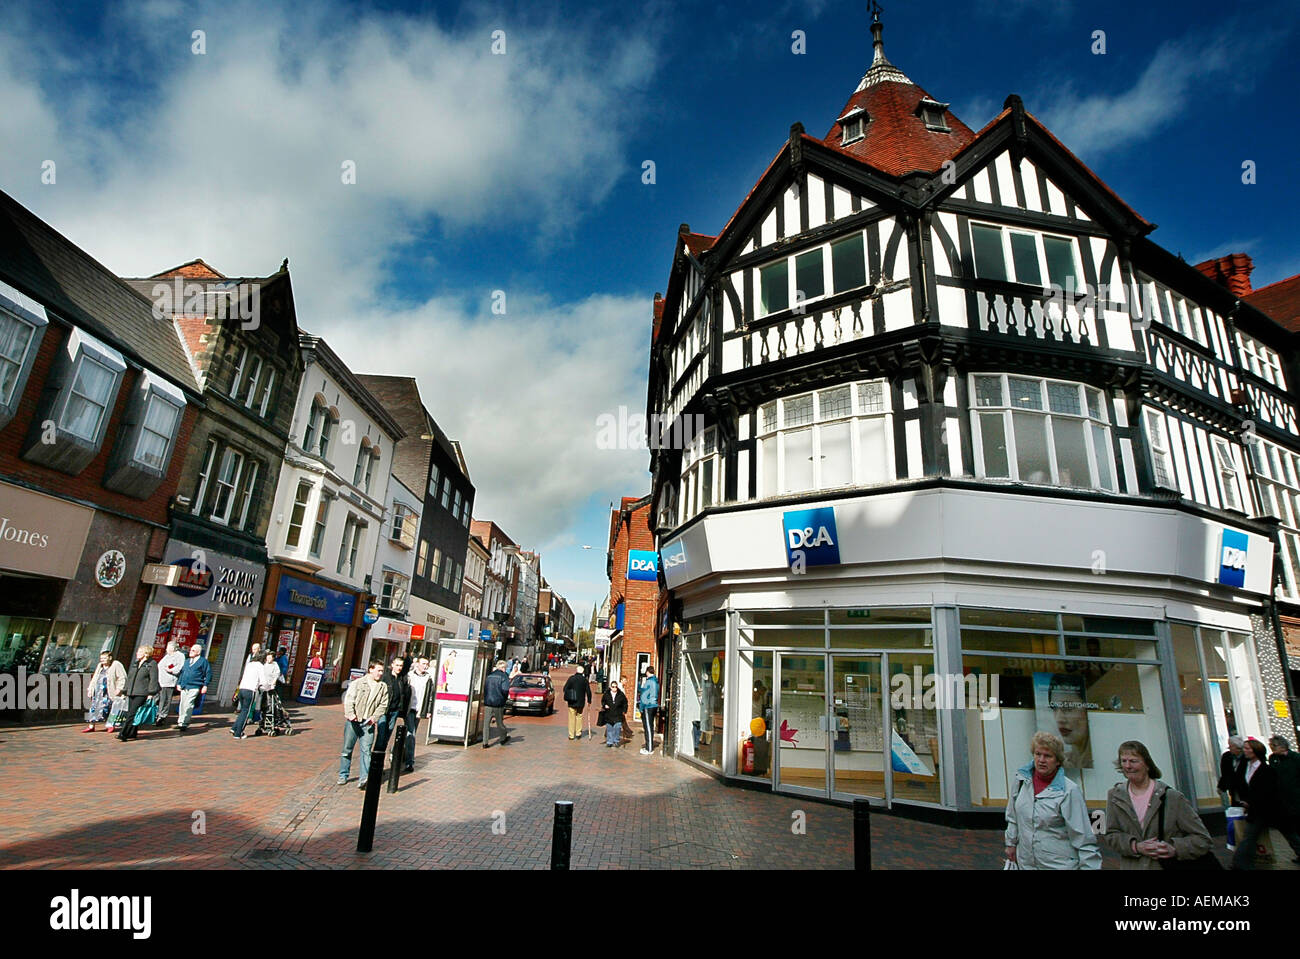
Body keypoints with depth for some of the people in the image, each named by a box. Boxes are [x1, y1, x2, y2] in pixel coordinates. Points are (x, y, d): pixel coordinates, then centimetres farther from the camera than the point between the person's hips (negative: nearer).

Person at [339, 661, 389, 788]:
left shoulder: (383, 687, 8)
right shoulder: (358, 683, 1)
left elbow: (383, 705, 6)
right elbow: (348, 699, -5)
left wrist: (375, 717, -8)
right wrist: (350, 714, -20)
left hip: (369, 722, 1)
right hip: (353, 721, -1)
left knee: (366, 750, -5)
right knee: (347, 748, 9)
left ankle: (364, 778, -6)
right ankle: (343, 775, 25)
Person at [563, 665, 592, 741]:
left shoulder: (571, 678, -7)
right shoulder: (584, 679, -4)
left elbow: (565, 688, -6)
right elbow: (588, 691, -1)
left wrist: (566, 698, 7)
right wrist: (589, 701, 9)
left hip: (572, 702, -1)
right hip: (581, 703, 1)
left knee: (572, 718, 7)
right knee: (579, 716, 17)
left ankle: (571, 735, 10)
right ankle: (578, 733, 16)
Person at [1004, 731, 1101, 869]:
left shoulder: (1070, 791, -15)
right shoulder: (1022, 779, -1)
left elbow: (1084, 837, -12)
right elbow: (1013, 816, 12)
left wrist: (1089, 866, -14)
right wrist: (1011, 843, 16)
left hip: (1060, 864, -4)